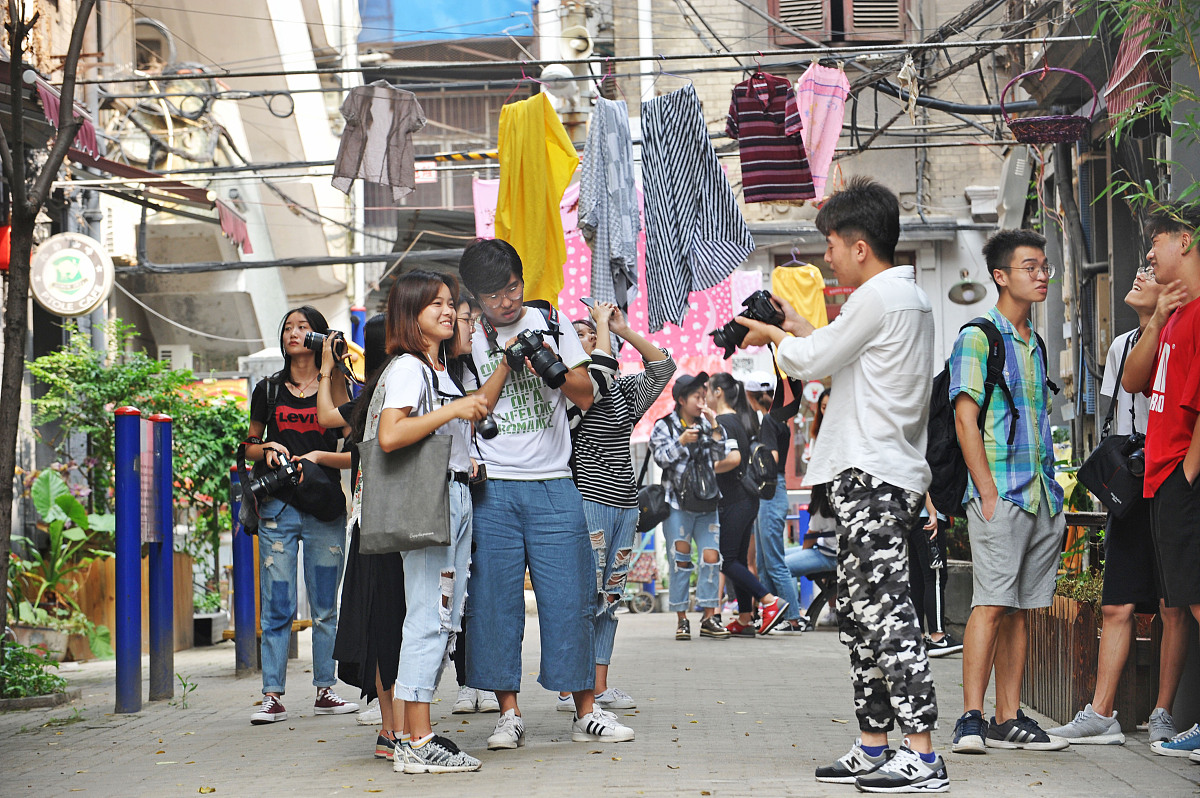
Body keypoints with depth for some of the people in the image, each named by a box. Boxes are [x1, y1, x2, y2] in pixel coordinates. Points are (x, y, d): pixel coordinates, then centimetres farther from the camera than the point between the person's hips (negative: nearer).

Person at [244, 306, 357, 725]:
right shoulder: (269, 389, 11)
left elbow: (355, 453, 4)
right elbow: (249, 447, 18)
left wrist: (318, 457, -13)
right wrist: (267, 448, -4)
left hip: (324, 509, 0)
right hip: (278, 508, 0)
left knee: (325, 608, 5)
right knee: (277, 608, -4)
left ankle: (325, 691, 12)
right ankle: (272, 696, -4)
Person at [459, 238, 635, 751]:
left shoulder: (549, 324, 10)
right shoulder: (467, 339, 5)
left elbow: (585, 396, 9)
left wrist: (554, 366, -9)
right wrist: (507, 363, -8)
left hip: (553, 486, 1)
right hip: (492, 488, -1)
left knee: (569, 599, -1)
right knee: (495, 601, -1)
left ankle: (586, 712, 6)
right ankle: (509, 714, 7)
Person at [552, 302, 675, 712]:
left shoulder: (624, 390, 16)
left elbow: (663, 367, 16)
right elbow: (601, 370, -23)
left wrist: (624, 329, 8)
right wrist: (603, 322, -9)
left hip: (624, 503, 8)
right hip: (588, 499, -8)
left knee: (610, 595, 9)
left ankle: (600, 687, 13)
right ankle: (569, 690, -6)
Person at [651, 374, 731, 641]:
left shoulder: (707, 425, 12)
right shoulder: (664, 426, 2)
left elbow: (720, 456, 3)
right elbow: (661, 457, -7)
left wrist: (714, 425, -5)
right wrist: (681, 442, -19)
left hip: (706, 503, 3)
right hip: (678, 503, -3)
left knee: (711, 556, -4)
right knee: (681, 559, -3)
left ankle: (708, 618, 3)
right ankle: (681, 619, 3)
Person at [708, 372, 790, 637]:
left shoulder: (721, 422, -14)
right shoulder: (744, 420, 13)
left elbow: (732, 457, -27)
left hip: (732, 502, -9)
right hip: (749, 498, 9)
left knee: (726, 561, -3)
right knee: (739, 560, 11)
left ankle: (770, 600, -11)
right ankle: (745, 620, 11)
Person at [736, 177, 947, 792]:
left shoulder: (878, 297, -12)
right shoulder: (911, 297, 19)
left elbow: (813, 363, -7)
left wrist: (775, 335, 11)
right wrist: (798, 327, 25)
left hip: (871, 475, -11)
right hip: (886, 471, 11)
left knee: (883, 609, -13)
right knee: (858, 611, 13)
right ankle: (873, 748, 16)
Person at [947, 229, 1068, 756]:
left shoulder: (1035, 345, 20)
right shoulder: (977, 338, -3)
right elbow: (965, 419, -10)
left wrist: (1051, 492, 16)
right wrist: (988, 492, -16)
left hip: (1041, 495, 7)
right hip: (1000, 494, -7)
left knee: (1019, 608, 7)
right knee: (991, 604, -13)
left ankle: (1009, 720, 8)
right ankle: (971, 718, -13)